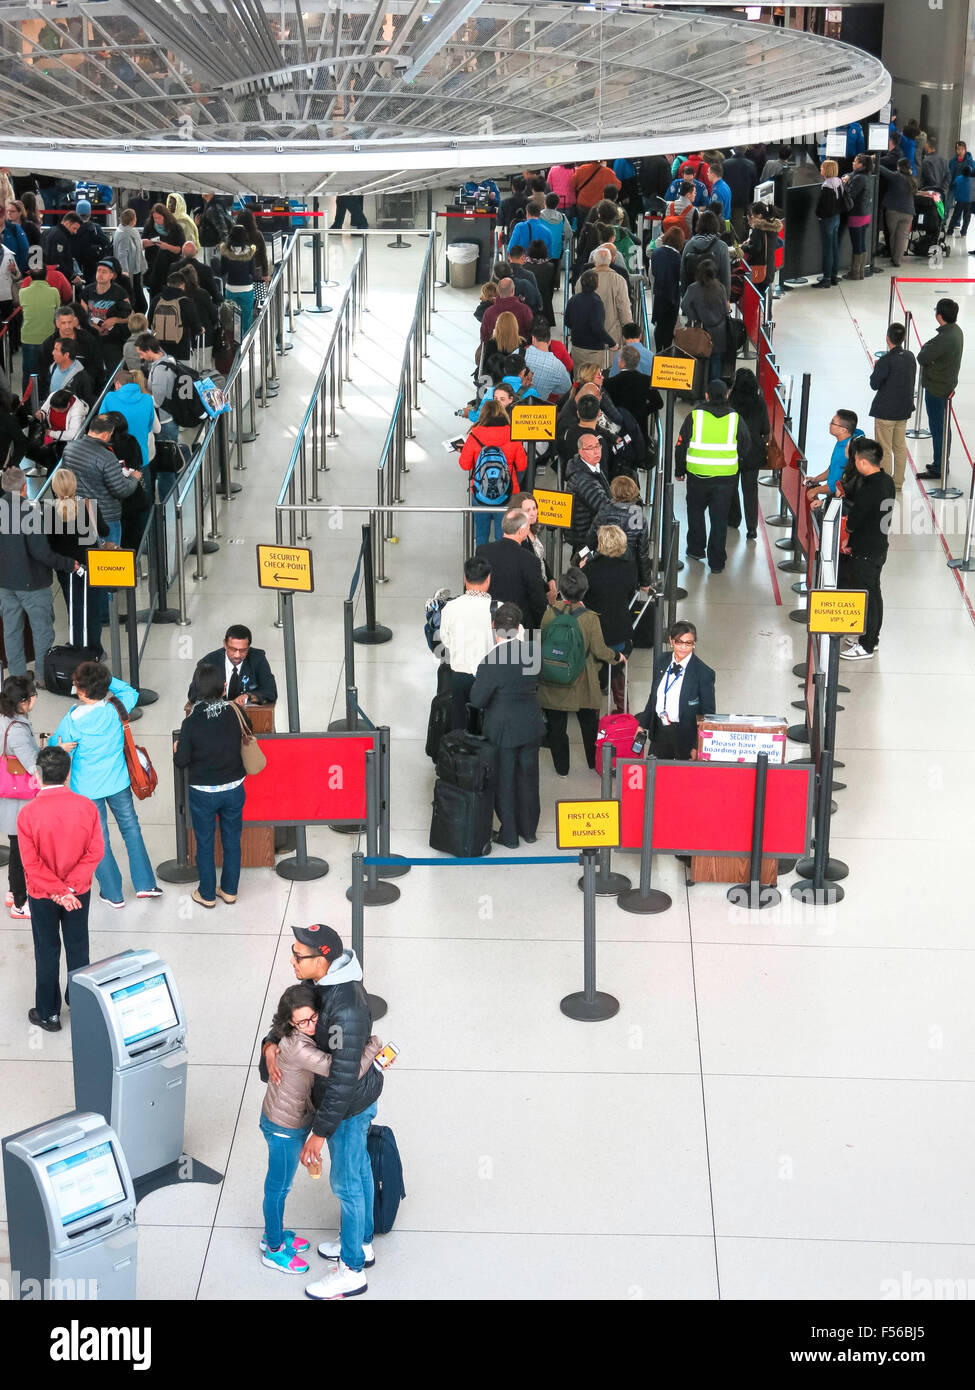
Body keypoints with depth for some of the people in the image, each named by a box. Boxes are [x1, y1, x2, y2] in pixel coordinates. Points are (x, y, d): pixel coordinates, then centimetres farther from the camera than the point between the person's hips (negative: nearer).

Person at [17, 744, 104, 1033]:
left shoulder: (28, 813, -20)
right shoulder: (86, 806, -13)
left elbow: (32, 864, -20)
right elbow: (95, 852, -12)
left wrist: (58, 891, -15)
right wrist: (69, 886, -13)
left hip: (42, 897, -2)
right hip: (80, 891, 2)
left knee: (47, 953, 13)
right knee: (78, 949, 18)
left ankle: (49, 1015, 24)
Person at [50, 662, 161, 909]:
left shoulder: (73, 721, -22)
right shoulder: (116, 709, -13)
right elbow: (131, 692, 8)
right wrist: (107, 680, 1)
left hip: (87, 789, -3)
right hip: (118, 783, 3)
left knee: (99, 840, 11)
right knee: (131, 829, 19)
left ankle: (113, 894, 21)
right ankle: (145, 884, 24)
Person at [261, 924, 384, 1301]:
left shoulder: (347, 1010, -38)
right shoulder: (325, 981, -8)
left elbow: (343, 1079, -34)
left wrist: (320, 1132, -27)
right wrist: (271, 1043, -14)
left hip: (349, 1105, -9)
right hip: (353, 1097, 9)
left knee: (346, 1182, 7)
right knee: (359, 1169, 25)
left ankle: (352, 1270, 24)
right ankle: (362, 1243, 45)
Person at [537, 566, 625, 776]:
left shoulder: (550, 613, -11)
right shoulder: (589, 618, -16)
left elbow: (542, 642, 0)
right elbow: (599, 650, -11)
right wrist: (617, 657, 9)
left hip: (553, 684, 1)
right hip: (581, 684, -1)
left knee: (556, 725, 14)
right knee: (589, 723, 18)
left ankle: (561, 768, 21)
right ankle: (595, 764, 31)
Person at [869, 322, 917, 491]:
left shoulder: (886, 361, -22)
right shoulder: (910, 356, 0)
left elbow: (874, 384, -14)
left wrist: (876, 369, 3)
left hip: (886, 412, -7)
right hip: (904, 410, 7)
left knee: (884, 449, 4)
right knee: (900, 446, 18)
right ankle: (898, 482, 28)